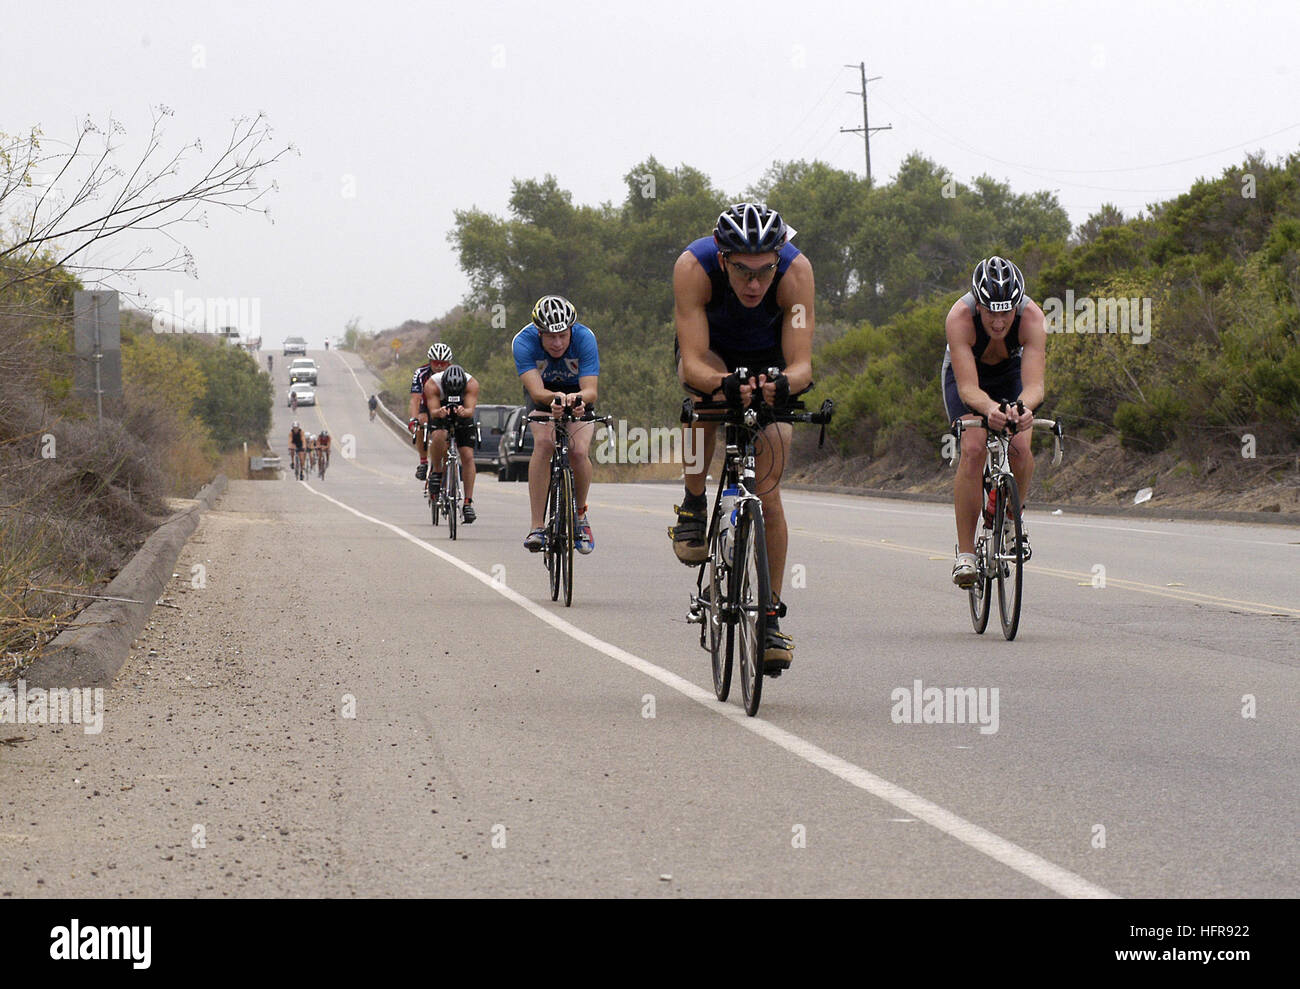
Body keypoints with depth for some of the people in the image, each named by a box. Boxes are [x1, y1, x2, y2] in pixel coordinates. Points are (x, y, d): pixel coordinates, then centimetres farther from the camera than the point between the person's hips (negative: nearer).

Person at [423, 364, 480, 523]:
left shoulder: (472, 384, -30)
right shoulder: (432, 384, -31)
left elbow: (471, 410, -40)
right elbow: (433, 411, -37)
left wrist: (464, 412, -63)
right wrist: (440, 412, -60)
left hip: (463, 419, 1)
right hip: (439, 418, -1)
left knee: (468, 456, -13)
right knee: (439, 435, -35)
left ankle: (468, 503, -11)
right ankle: (436, 473, -14)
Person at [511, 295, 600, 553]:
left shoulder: (585, 338, -31)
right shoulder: (524, 341, -31)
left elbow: (591, 390, -37)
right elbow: (536, 391, -40)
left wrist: (577, 398, -60)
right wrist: (555, 397, -62)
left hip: (577, 393, 0)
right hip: (543, 393, 0)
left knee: (579, 451, -21)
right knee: (543, 442, -27)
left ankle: (580, 514, 9)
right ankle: (536, 527, -26)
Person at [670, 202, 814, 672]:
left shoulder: (796, 270, -34)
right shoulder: (693, 267, -36)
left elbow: (802, 365, -37)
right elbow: (693, 364, -40)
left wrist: (782, 385, -59)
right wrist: (724, 383, -61)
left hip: (768, 361, 1)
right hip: (710, 354, 0)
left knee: (767, 493, -8)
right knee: (710, 391, -37)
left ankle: (771, 617, 3)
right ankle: (693, 506, -16)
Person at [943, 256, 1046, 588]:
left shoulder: (1032, 317, -34)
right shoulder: (959, 317, -38)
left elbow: (1035, 385, -41)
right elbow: (968, 388, -42)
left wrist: (1023, 407, -63)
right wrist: (989, 408, -64)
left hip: (1010, 372, 2)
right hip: (965, 372, -2)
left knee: (1020, 450, -20)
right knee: (973, 450, -24)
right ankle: (965, 552, -17)